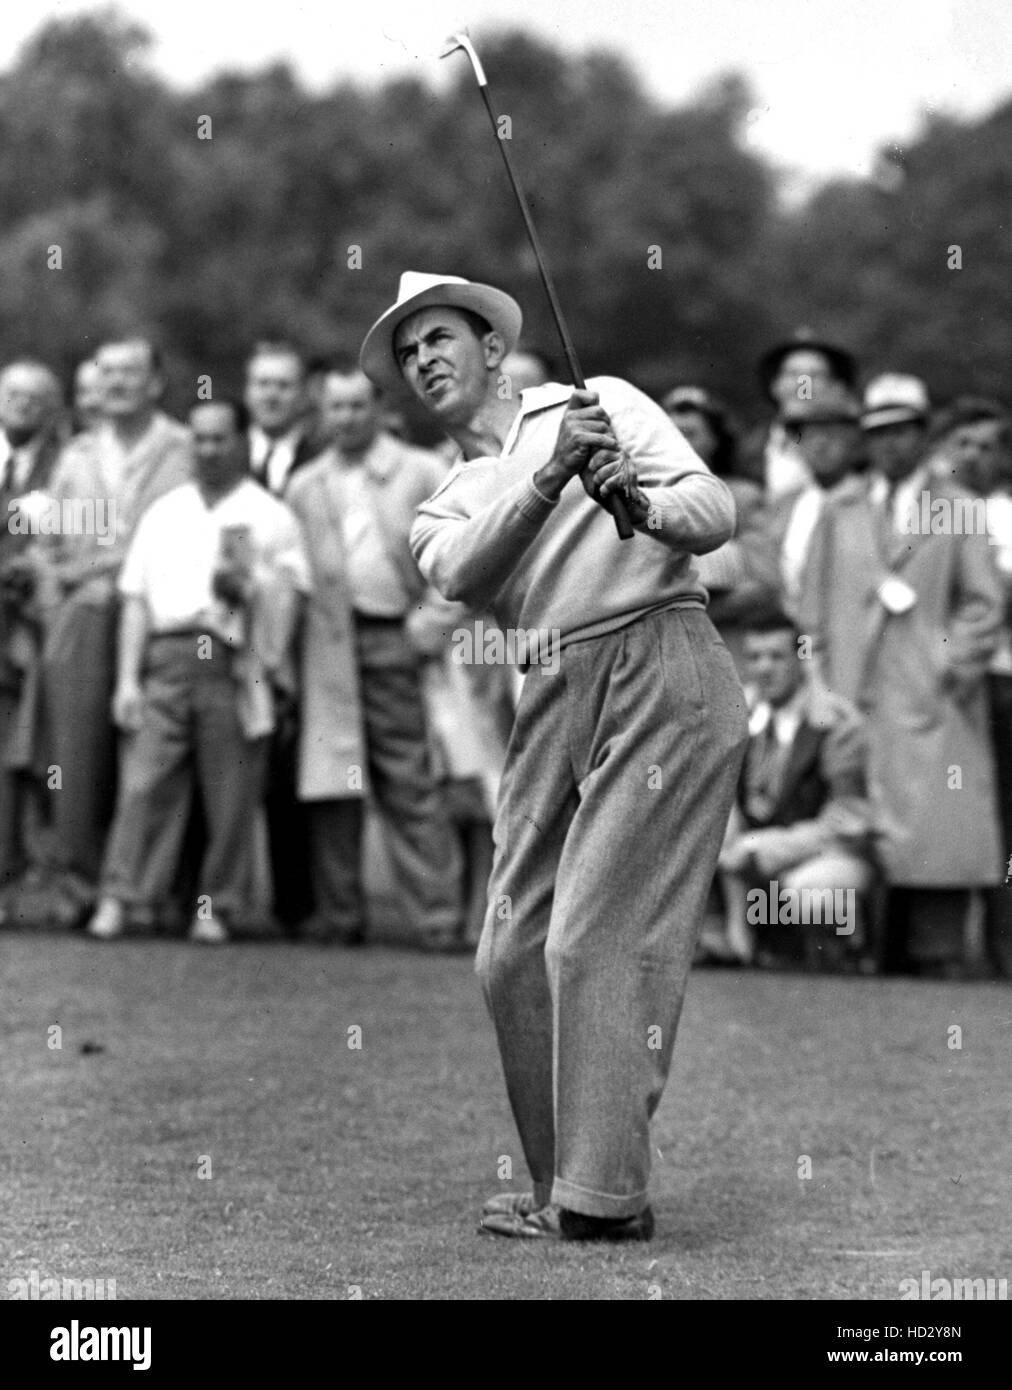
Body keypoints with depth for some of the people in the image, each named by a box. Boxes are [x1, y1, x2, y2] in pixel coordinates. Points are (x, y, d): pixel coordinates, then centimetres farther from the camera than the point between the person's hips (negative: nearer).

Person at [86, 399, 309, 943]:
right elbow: (135, 599, 13)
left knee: (230, 797, -2)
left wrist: (246, 587, -13)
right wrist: (127, 679, 5)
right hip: (165, 658, 2)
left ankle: (218, 907, 7)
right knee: (144, 783, -6)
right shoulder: (163, 514, 18)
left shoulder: (270, 516, 10)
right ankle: (121, 900, -6)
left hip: (231, 663, -2)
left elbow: (287, 599, 7)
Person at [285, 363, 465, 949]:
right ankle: (339, 913, 8)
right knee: (330, 782, 2)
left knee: (410, 785, -6)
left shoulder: (422, 473, 6)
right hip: (327, 646, 3)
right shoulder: (306, 486, 16)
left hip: (392, 641, -3)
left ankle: (438, 916, -6)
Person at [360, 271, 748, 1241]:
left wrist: (641, 502, -20)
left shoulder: (599, 401, 15)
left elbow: (713, 512, 2)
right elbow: (460, 575, -2)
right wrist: (548, 478, -17)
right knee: (513, 957, 0)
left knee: (599, 939, -13)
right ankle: (561, 1187, 9)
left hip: (662, 664, -5)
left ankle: (605, 1199, -12)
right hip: (553, 701, 5)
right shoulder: (443, 510, 23)